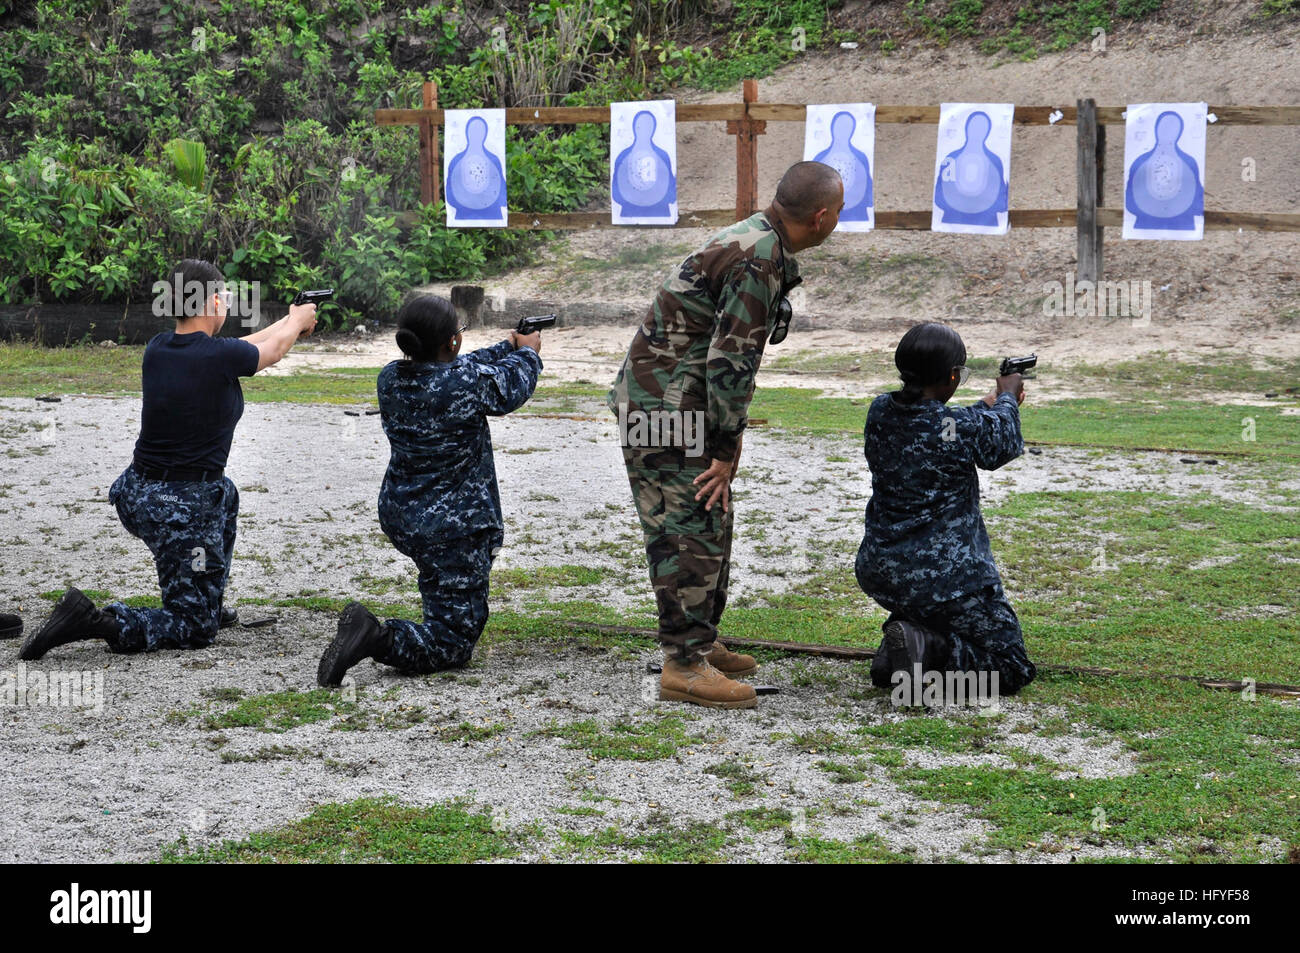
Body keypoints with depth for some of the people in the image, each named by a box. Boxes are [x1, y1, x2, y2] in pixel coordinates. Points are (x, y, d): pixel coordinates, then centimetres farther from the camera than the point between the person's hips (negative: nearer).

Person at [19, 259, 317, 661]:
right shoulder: (219, 356, -18)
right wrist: (296, 322, 29)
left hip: (135, 493, 8)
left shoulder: (156, 349, 2)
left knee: (224, 493, 38)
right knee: (195, 630, 2)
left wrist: (287, 323, 32)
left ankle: (210, 604, 39)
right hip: (182, 510, -8)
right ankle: (98, 623, -18)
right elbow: (273, 350, 6)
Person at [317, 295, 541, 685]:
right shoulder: (470, 383, -21)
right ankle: (378, 637, -24)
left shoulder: (391, 378, -3)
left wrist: (507, 347, 28)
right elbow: (514, 383, 1)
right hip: (454, 528, -8)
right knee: (453, 645, -1)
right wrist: (527, 352, 25)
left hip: (398, 517, 8)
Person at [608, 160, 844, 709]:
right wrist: (726, 448, -15)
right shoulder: (758, 261, -22)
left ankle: (700, 643, 26)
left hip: (681, 402, 11)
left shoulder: (762, 243, 12)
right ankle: (683, 665, -6)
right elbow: (731, 361, -22)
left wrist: (726, 443, 16)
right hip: (666, 406, -11)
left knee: (712, 524, 17)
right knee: (691, 530, -9)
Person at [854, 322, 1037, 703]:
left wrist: (989, 404, 33)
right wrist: (1007, 398, 26)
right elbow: (1002, 446, 6)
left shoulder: (880, 412, -2)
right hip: (944, 579, -7)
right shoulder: (964, 429, -18)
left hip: (877, 571, 7)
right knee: (1011, 670, 7)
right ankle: (928, 647, -17)